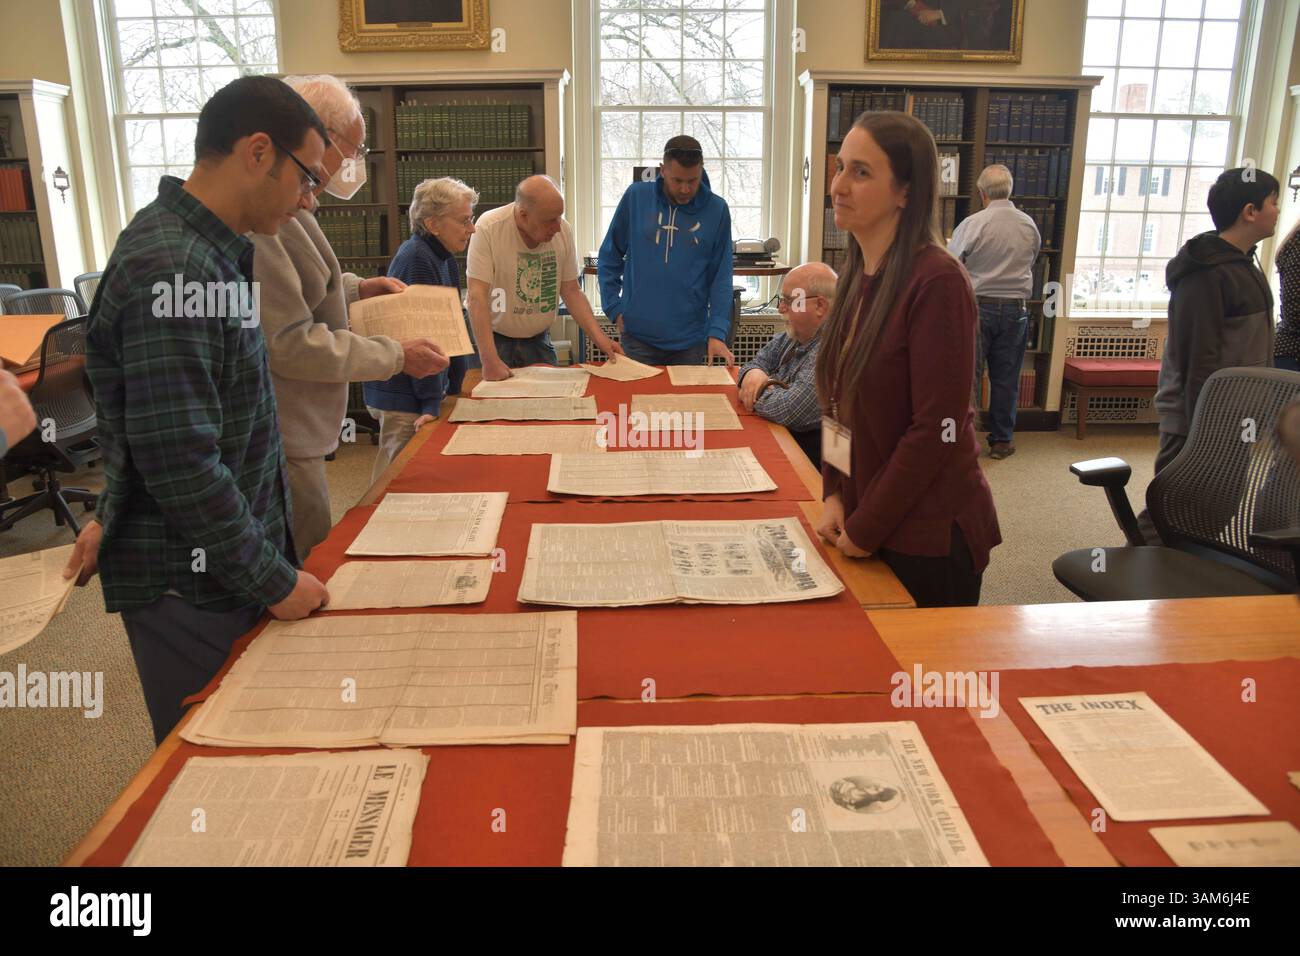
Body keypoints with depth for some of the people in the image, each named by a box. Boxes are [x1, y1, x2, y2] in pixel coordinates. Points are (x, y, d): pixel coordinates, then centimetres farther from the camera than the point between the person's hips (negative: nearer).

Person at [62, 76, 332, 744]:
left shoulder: (200, 250, 11)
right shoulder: (168, 268, -22)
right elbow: (180, 462, -25)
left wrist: (115, 515, 25)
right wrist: (273, 581, -16)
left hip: (220, 567, 9)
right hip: (189, 589, -9)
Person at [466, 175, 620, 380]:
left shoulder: (564, 230, -8)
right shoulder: (488, 228, -20)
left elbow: (571, 291, 1)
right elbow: (477, 296, -23)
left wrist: (599, 337, -11)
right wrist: (490, 361, -31)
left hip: (539, 340, 4)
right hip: (496, 339, -3)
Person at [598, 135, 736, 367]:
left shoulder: (717, 210, -3)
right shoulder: (636, 196, -3)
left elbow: (721, 277, -2)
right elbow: (609, 257, 6)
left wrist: (717, 332, -12)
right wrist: (614, 308, -2)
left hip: (690, 340, 0)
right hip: (637, 336, 0)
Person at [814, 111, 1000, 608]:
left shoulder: (937, 282, -19)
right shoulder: (858, 274, 5)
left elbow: (937, 429, -21)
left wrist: (865, 530, -14)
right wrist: (834, 496, -1)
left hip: (929, 537, -7)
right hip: (863, 521, 7)